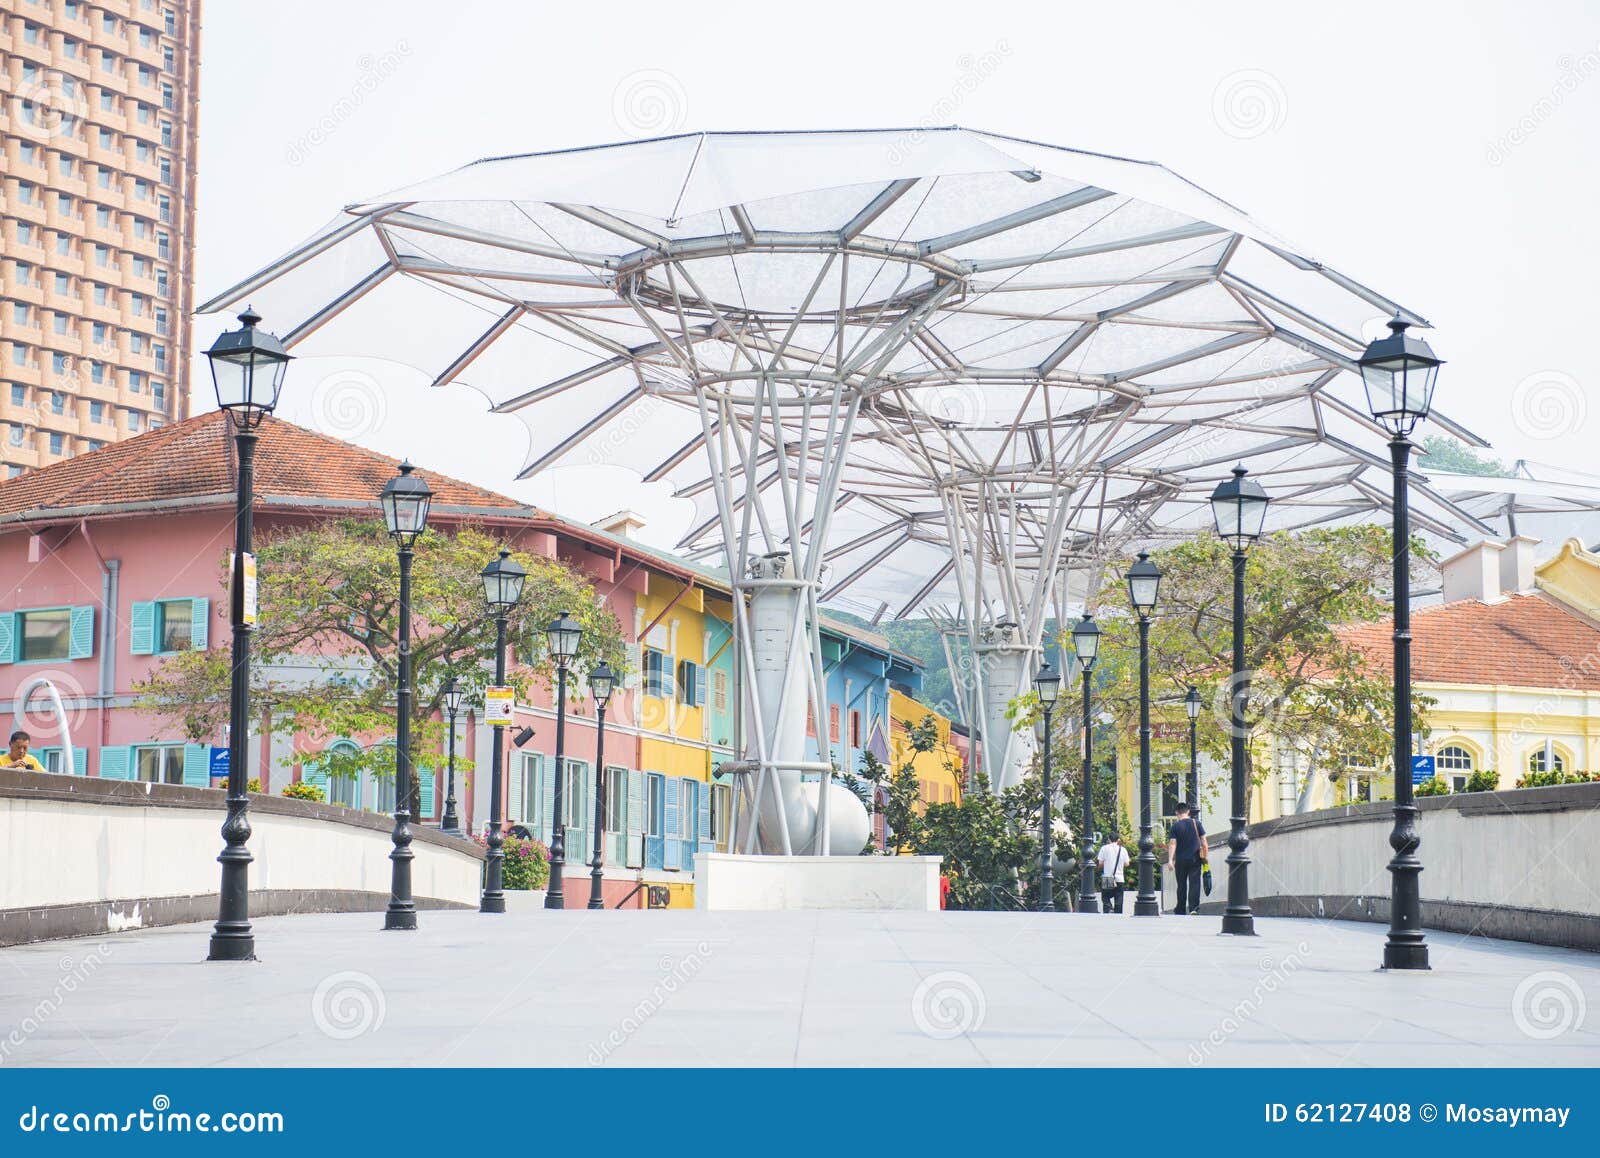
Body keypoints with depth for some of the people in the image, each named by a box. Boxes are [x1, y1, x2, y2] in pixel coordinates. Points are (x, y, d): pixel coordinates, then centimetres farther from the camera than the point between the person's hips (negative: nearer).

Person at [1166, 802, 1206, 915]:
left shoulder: (1175, 826, -4)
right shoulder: (1196, 823, 2)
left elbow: (1172, 844, -10)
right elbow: (1203, 841, 2)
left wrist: (1170, 860, -11)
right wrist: (1204, 856, 10)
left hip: (1181, 860, 0)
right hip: (1195, 859, 0)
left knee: (1181, 885, 10)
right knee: (1194, 884, -1)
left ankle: (1180, 911, 17)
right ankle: (1194, 909, -14)